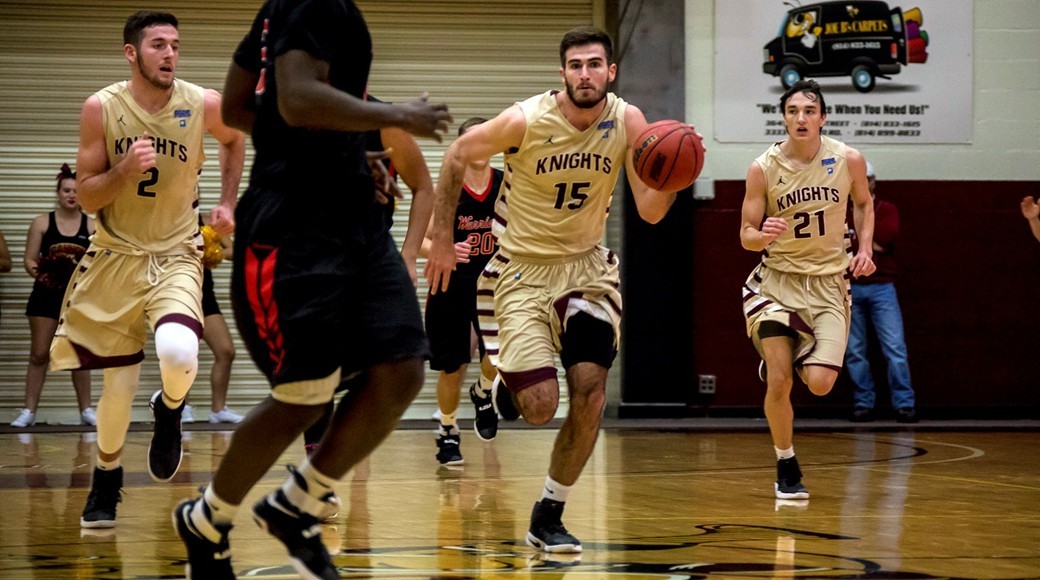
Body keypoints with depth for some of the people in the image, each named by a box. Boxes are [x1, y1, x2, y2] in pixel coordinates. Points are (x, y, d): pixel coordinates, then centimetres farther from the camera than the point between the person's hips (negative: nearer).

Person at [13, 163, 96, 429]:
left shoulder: (92, 226, 3)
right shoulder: (42, 223, 0)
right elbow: (30, 260, 0)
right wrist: (39, 273, -20)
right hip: (46, 295, -1)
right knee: (39, 355, -1)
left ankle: (86, 410, 14)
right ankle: (29, 411, 4)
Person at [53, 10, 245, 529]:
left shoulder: (204, 105, -9)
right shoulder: (101, 108, -11)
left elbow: (234, 140, 15)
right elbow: (87, 196, -8)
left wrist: (227, 204, 6)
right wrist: (126, 169, -26)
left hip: (175, 256, 0)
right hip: (115, 255, 0)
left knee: (178, 353, -28)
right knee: (120, 379, 5)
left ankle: (170, 411, 9)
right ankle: (106, 481, 31)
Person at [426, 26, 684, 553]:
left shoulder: (627, 122, -11)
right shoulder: (526, 121, -20)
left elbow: (650, 211, -11)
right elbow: (457, 157, -4)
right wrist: (442, 239, -3)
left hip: (586, 266, 3)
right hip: (524, 271, -3)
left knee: (590, 394, -10)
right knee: (540, 407, -12)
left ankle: (548, 516, 8)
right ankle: (505, 385, 26)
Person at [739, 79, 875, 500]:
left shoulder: (848, 160, -7)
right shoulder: (763, 169, -10)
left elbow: (863, 203, 15)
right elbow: (746, 235, -5)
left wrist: (865, 248, 0)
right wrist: (762, 235, -28)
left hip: (828, 281, 1)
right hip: (778, 279, -1)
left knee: (819, 383, -12)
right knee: (778, 381, -10)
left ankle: (795, 358, 26)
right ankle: (786, 466, 13)